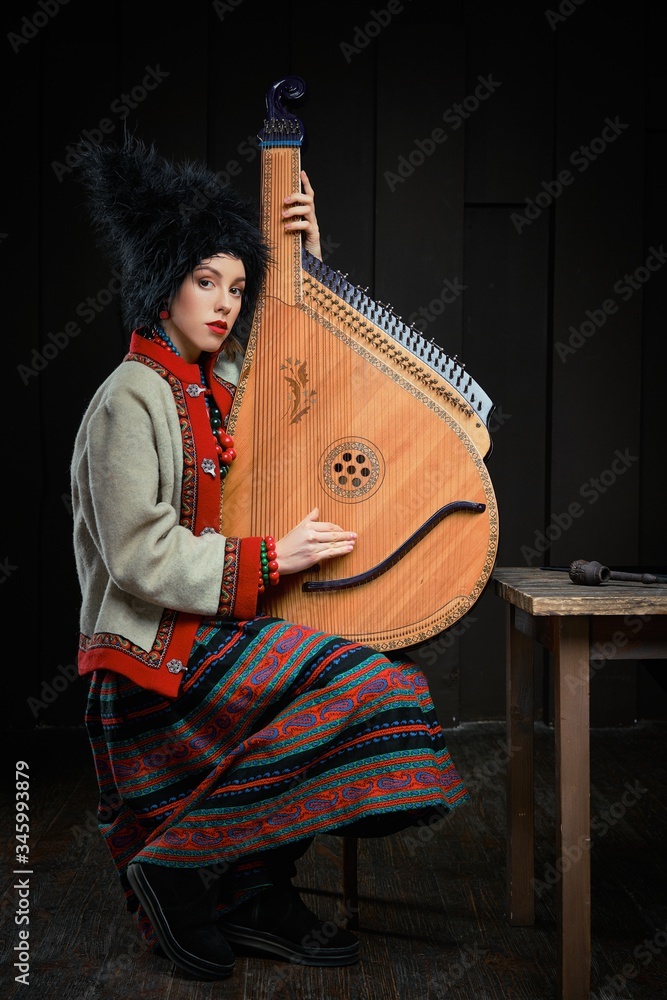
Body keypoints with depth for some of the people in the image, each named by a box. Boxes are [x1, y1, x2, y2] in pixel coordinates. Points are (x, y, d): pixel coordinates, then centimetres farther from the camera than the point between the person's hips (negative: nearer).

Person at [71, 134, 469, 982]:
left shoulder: (225, 381, 12)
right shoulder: (130, 398, -11)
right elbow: (140, 556, -18)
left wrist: (308, 257, 15)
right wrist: (269, 558, -19)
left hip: (217, 628, 9)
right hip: (161, 643, -9)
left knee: (388, 687, -1)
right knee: (371, 687, -21)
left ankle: (257, 895, 4)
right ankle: (180, 864, -9)